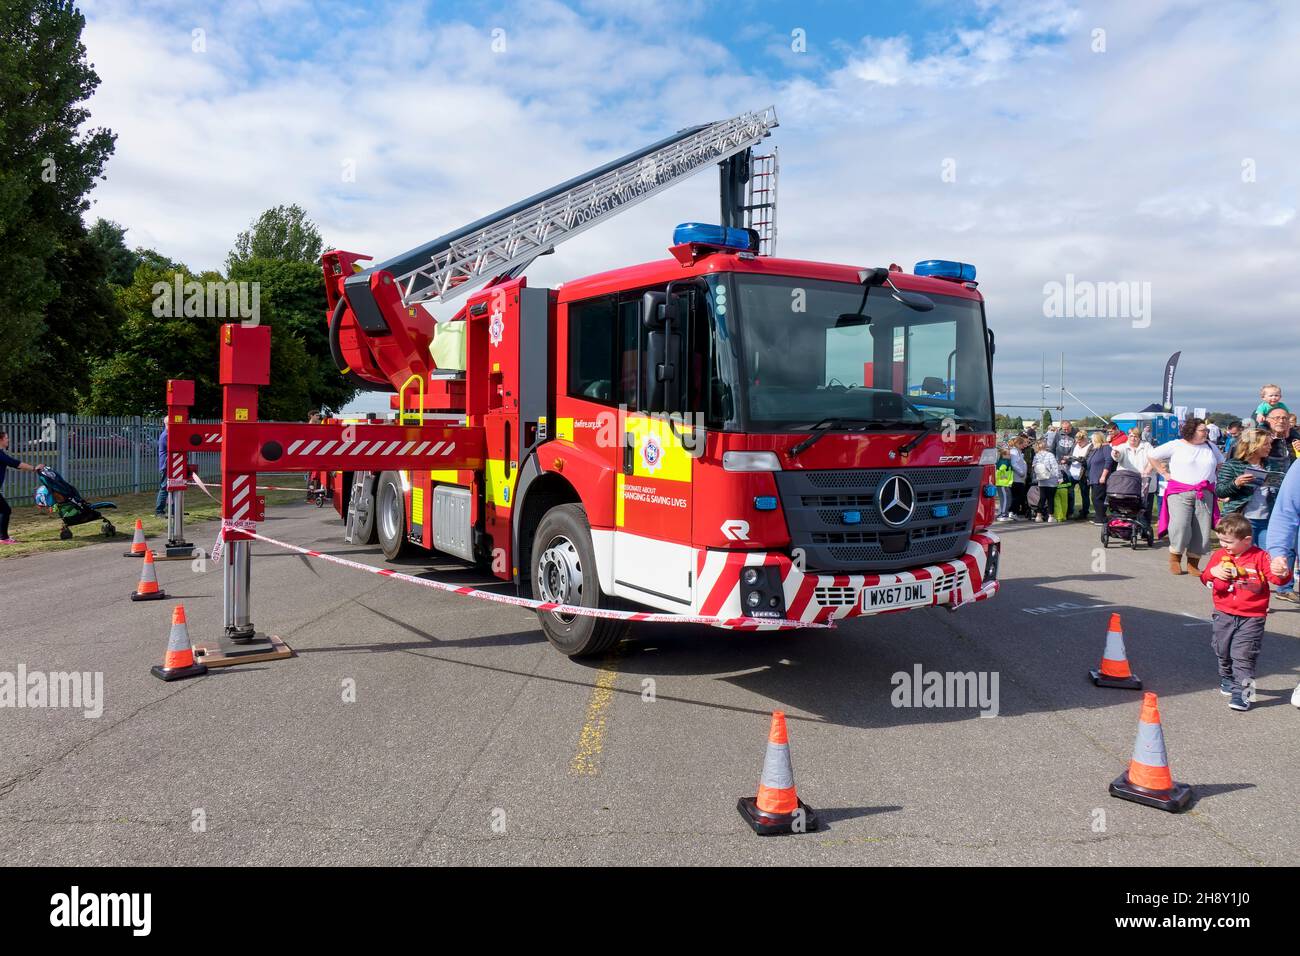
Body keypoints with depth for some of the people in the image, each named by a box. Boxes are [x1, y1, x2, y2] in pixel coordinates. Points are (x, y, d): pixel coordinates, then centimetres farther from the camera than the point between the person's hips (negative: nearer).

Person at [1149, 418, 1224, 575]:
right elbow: (1152, 456, 4)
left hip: (1205, 494, 4)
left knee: (1202, 531, -1)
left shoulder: (1210, 447, 15)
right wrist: (1165, 474, 1)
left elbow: (1221, 462, 31)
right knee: (1180, 526, -18)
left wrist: (1213, 476, 15)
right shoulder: (1176, 445, 2)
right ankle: (1175, 559, 2)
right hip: (1180, 492, -4)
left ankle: (1193, 564, 11)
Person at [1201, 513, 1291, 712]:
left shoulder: (1260, 557, -9)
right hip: (1224, 615, 5)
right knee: (1223, 652, 17)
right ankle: (1227, 680, 40)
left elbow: (1277, 578, -14)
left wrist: (1281, 572, -37)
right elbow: (1206, 580, 10)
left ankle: (1242, 692, -3)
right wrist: (1213, 572, -12)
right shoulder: (1219, 555, 2)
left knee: (1243, 655, -7)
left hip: (1252, 618, -4)